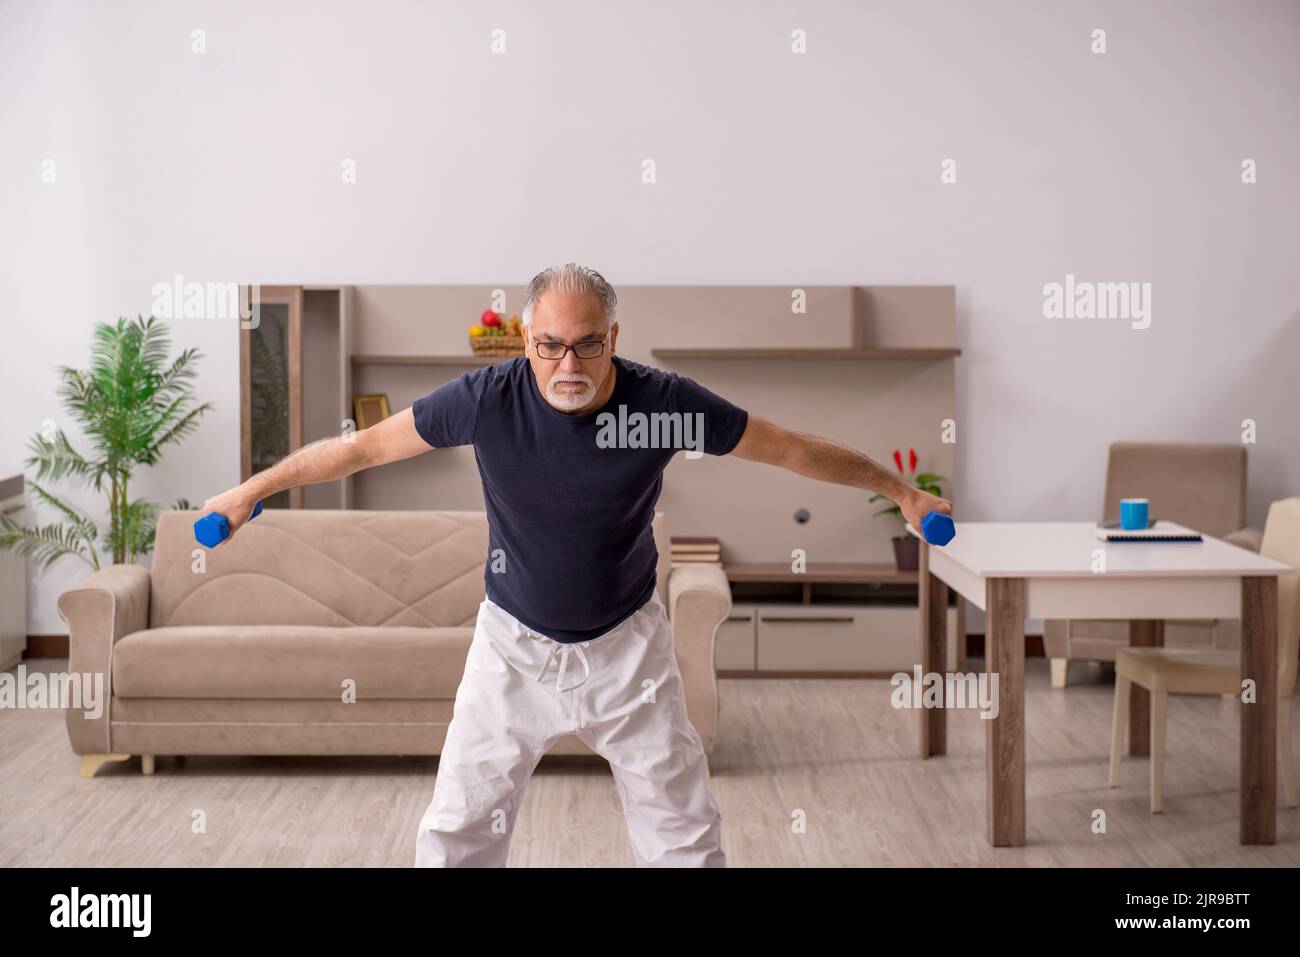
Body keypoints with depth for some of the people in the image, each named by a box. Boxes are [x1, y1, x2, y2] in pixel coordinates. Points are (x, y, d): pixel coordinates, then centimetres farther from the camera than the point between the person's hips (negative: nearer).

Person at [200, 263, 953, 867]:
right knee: (458, 830, 5)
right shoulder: (488, 399, -19)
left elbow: (793, 449, -6)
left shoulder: (665, 403, -19)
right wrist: (253, 489, 1)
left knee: (685, 835, 7)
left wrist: (899, 489, 0)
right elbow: (362, 447, -6)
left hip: (627, 645, 0)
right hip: (515, 641, 0)